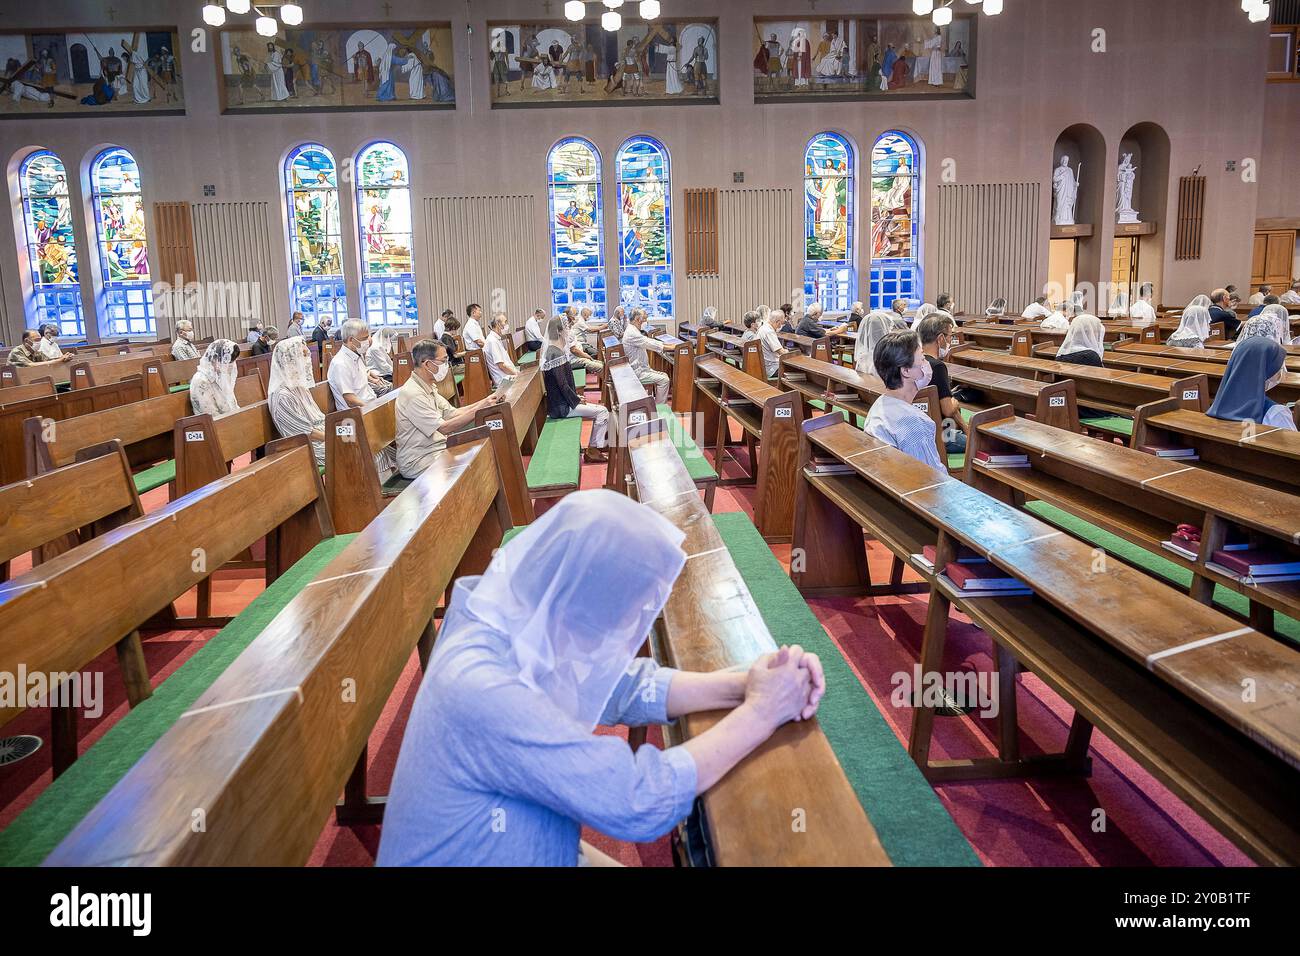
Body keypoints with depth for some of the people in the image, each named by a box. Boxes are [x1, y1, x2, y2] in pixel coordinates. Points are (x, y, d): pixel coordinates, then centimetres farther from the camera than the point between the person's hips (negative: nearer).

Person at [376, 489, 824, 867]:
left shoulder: (529, 626, -8)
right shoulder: (484, 689, -33)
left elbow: (631, 685, 2)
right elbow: (641, 800, -30)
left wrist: (744, 683, -12)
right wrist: (759, 713, -20)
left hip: (543, 850, 7)